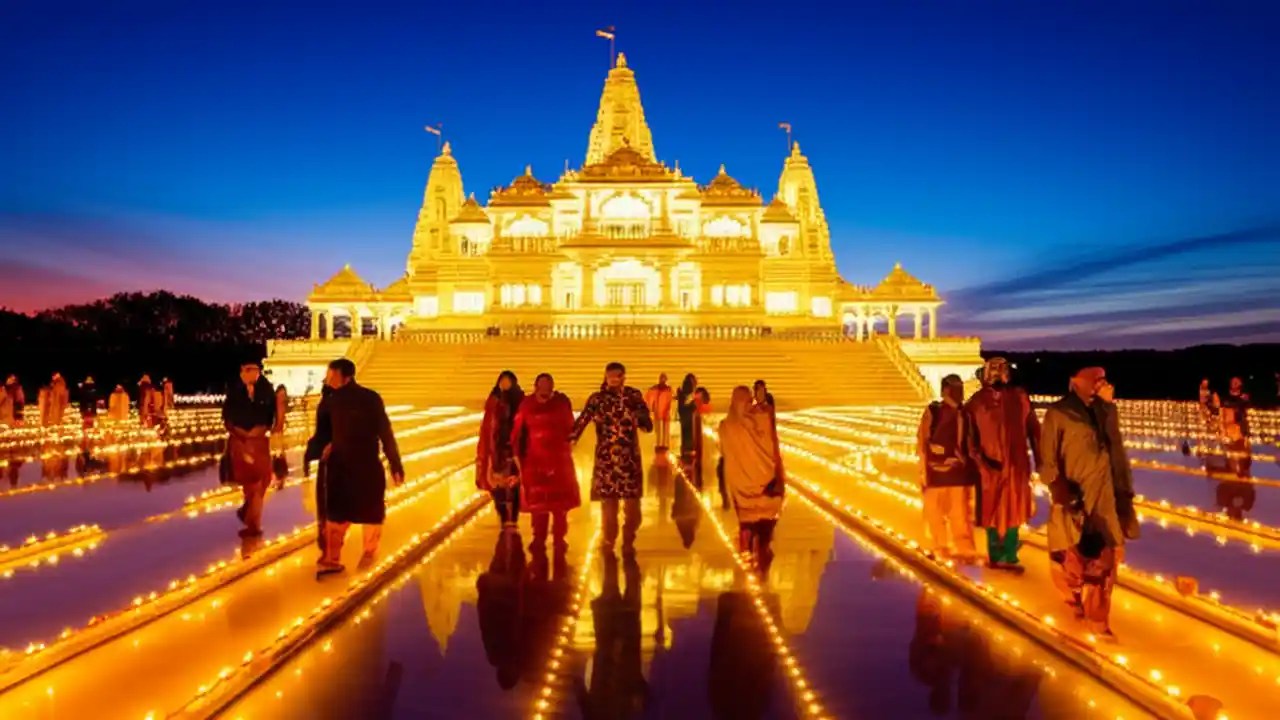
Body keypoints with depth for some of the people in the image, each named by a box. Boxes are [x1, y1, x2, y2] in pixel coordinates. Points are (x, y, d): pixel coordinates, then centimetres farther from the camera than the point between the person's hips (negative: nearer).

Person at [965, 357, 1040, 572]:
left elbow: (1033, 429, 5)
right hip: (990, 466, -2)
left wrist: (1039, 459, 5)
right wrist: (979, 458, -18)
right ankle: (996, 556, 20)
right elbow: (969, 435, -5)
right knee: (993, 512, 9)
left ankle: (1009, 557, 20)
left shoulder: (1019, 397, -1)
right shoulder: (977, 401, -6)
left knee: (1013, 512, 9)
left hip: (1016, 465, 2)